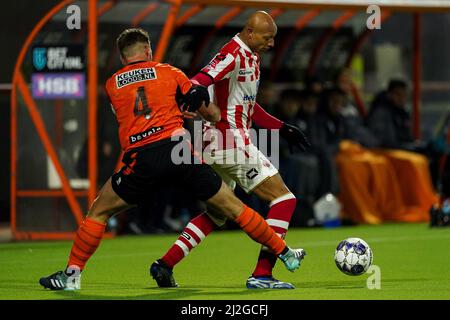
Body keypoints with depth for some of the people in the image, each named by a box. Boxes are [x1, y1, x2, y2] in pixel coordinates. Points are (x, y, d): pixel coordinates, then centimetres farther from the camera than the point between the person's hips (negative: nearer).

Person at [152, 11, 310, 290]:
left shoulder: (252, 55, 17)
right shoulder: (233, 55, -14)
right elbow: (200, 82, -30)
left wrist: (282, 128, 25)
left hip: (218, 143, 10)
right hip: (232, 142, -10)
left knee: (216, 214, 22)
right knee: (284, 199, -8)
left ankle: (165, 264, 20)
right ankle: (262, 274, -14)